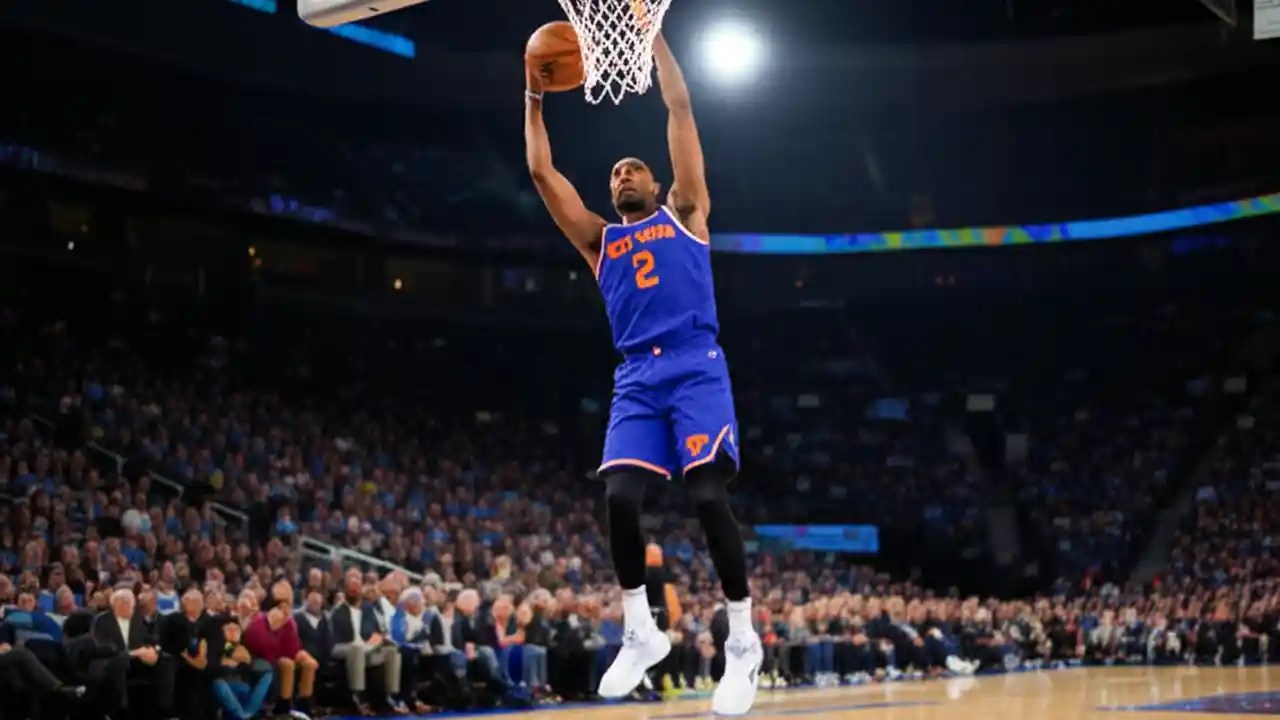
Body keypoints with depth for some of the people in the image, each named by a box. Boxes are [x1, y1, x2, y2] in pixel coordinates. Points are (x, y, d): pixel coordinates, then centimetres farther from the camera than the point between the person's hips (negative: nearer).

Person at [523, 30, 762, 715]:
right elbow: (542, 172, 19)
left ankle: (743, 641, -6)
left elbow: (679, 109, 13)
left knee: (709, 496, -15)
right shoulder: (600, 240, 23)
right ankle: (640, 632, 3)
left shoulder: (683, 212, 16)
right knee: (619, 495, -13)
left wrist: (651, 32, 15)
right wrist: (534, 98, 18)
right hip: (636, 378, 4)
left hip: (696, 367, -3)